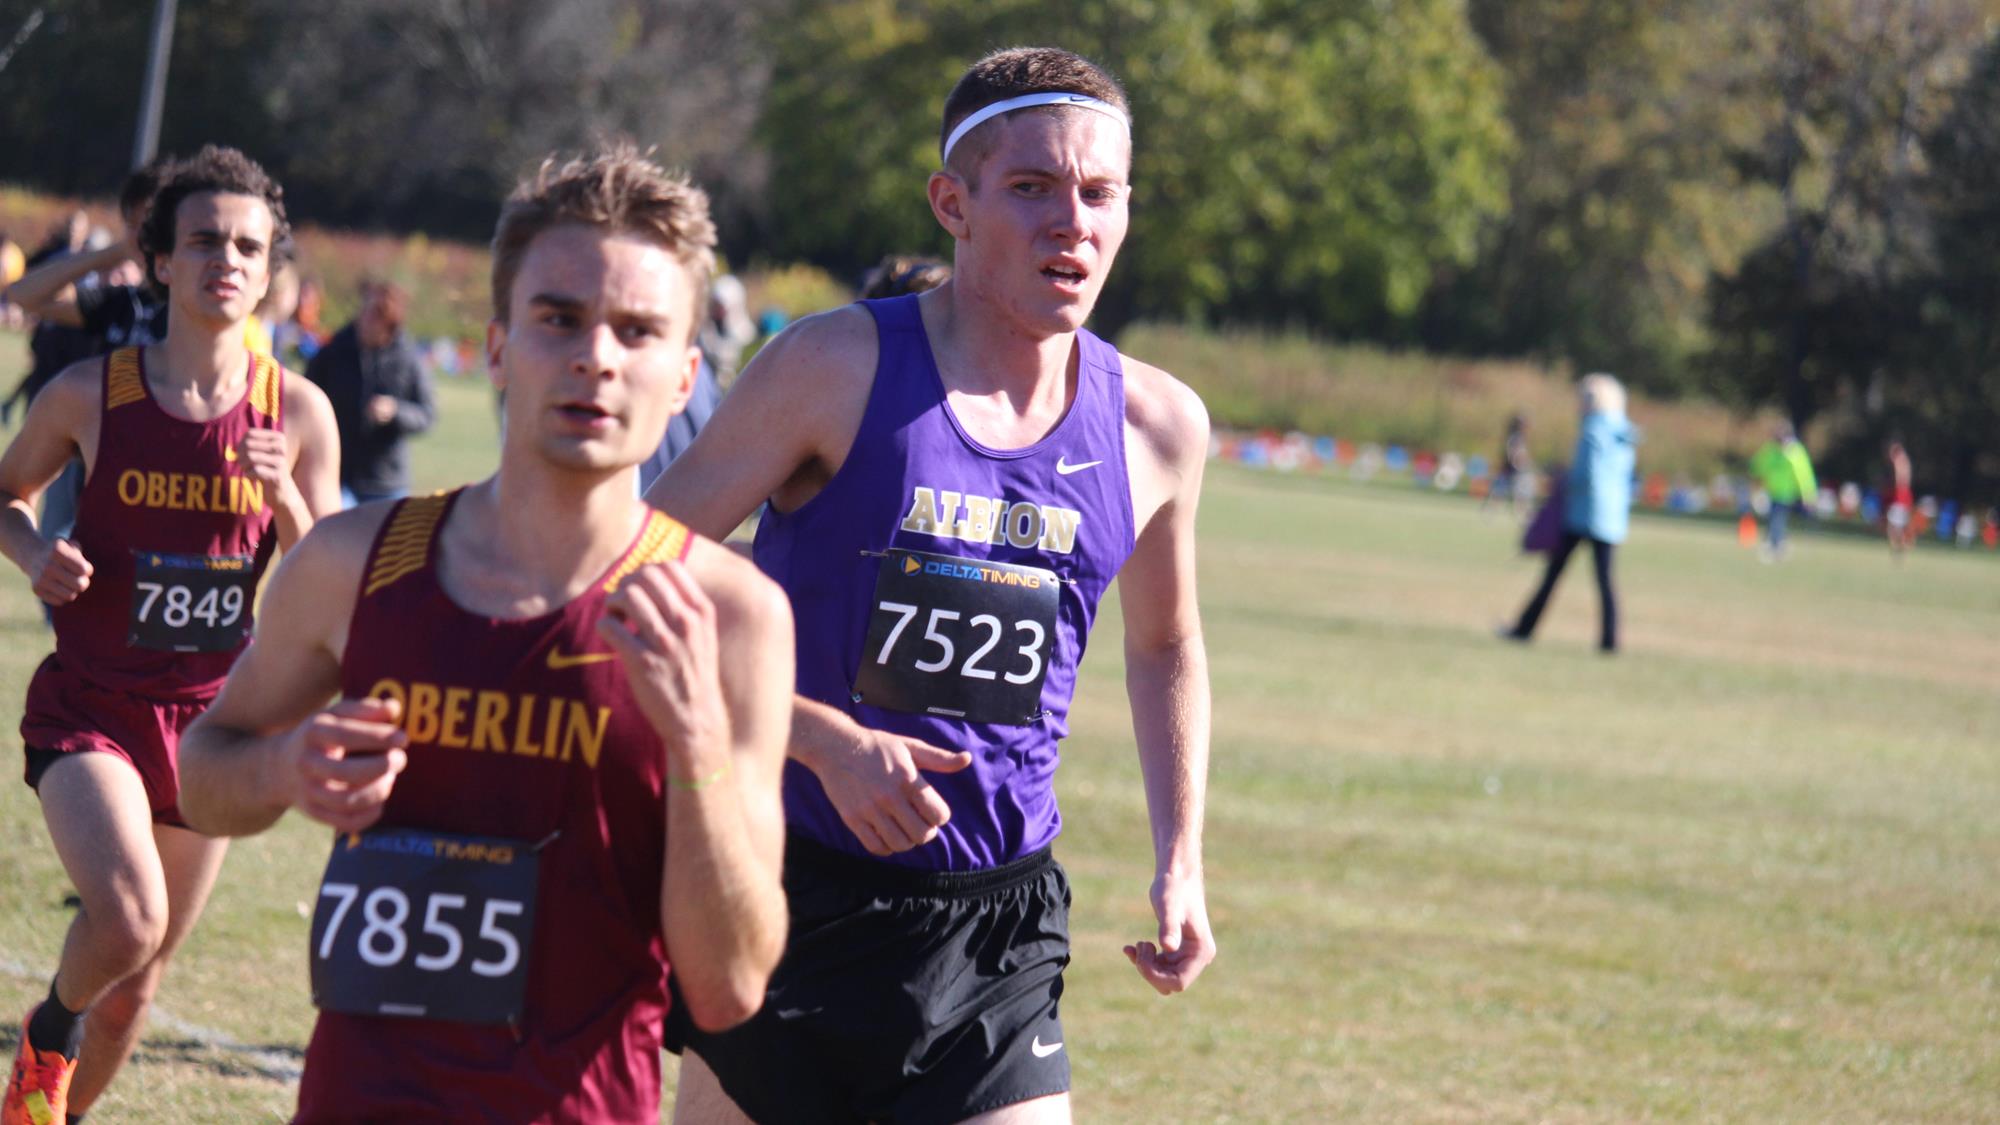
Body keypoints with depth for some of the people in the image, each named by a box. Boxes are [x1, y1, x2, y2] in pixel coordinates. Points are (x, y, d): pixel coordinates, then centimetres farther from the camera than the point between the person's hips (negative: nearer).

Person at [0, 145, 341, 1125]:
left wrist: (286, 498, -17)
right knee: (126, 920, -27)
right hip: (89, 706, -3)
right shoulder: (90, 395, -7)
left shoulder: (298, 415, -3)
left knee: (137, 983, 13)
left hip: (210, 715, 3)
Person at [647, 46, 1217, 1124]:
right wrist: (826, 742, -19)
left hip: (993, 933, 3)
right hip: (795, 894, -3)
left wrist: (1180, 863, 13)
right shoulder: (838, 367, -10)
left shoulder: (1157, 427, 3)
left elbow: (1164, 645, 22)